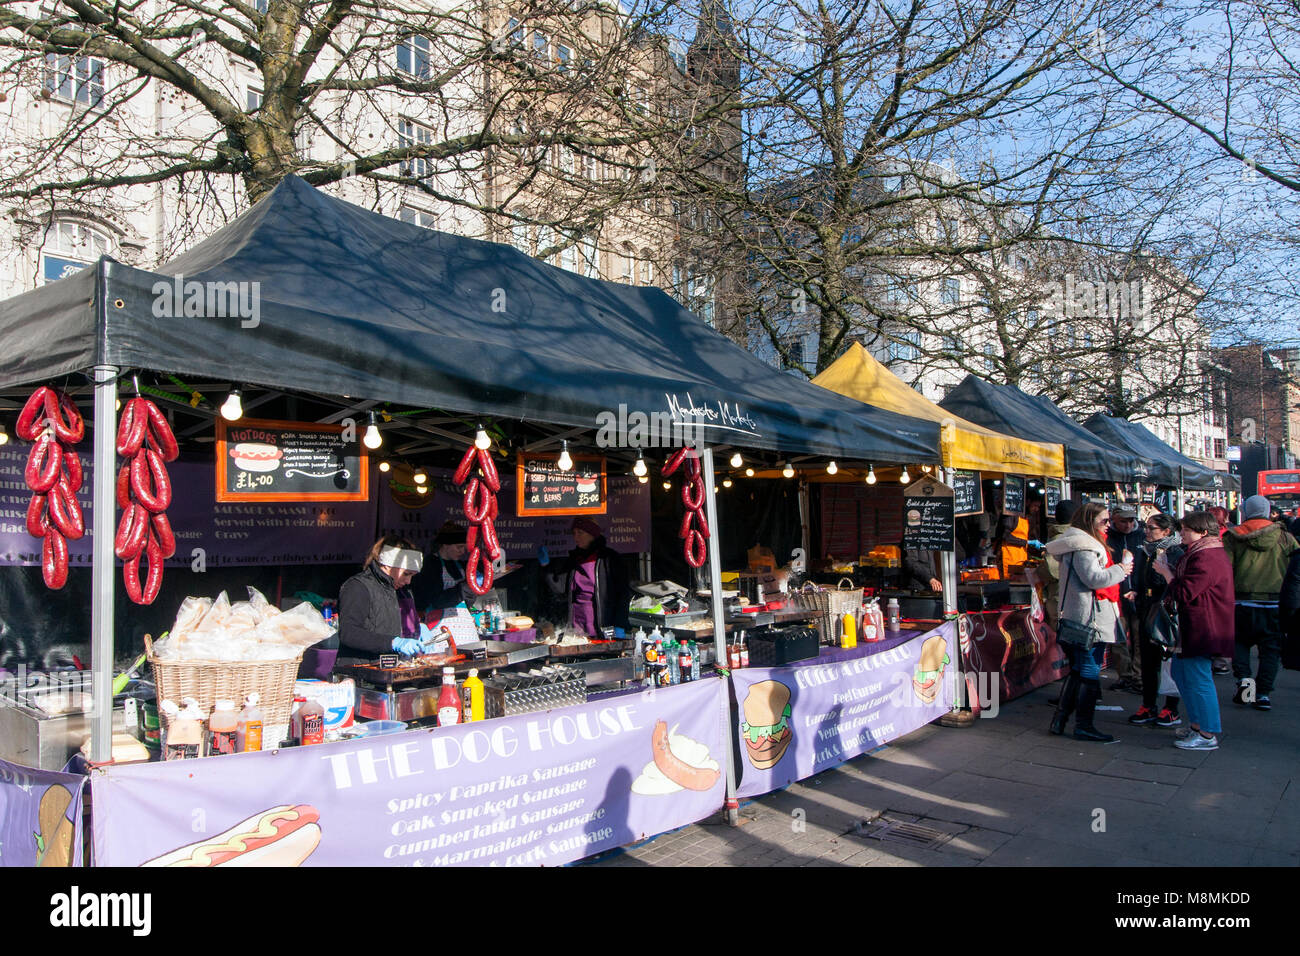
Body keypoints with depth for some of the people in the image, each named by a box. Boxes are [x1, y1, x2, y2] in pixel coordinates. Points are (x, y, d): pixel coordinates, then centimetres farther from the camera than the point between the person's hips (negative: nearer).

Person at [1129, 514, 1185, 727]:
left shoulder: (1176, 553, -10)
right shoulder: (1147, 552, 13)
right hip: (1147, 614, 7)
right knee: (1147, 661, 10)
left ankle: (1172, 710, 10)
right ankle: (1148, 706, 18)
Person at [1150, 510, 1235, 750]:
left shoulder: (1206, 559, -21)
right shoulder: (1211, 553, 16)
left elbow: (1184, 593, -22)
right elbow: (1188, 582, 19)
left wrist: (1165, 571, -10)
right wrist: (1168, 568, 8)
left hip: (1203, 629, -12)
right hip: (1195, 627, 12)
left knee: (1198, 678, -5)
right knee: (1178, 670, 18)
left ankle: (1208, 735, 3)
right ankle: (1197, 723, 26)